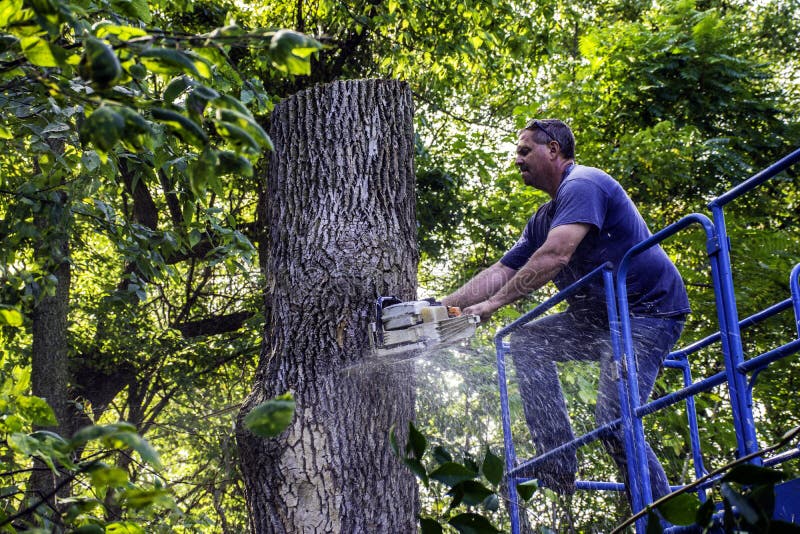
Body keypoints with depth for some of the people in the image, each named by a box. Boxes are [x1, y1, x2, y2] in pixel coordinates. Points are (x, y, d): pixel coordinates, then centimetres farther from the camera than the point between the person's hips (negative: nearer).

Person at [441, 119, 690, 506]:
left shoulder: (582, 185, -14)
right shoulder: (543, 219, 17)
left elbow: (555, 256, -26)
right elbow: (502, 271, 17)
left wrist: (492, 304, -24)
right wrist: (444, 306, 9)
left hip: (649, 311, -10)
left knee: (614, 423, -21)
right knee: (527, 342, 4)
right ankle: (557, 469, -1)